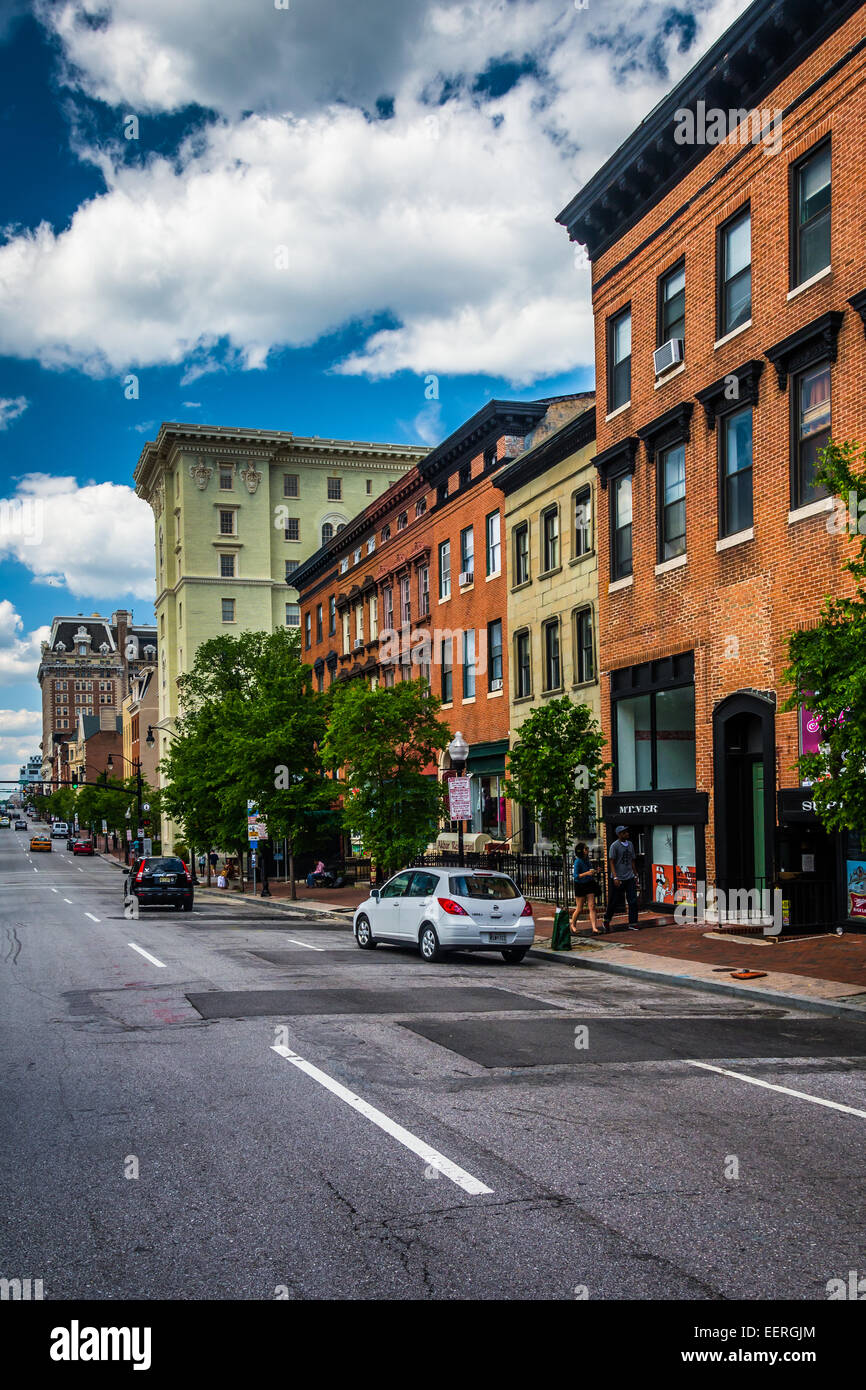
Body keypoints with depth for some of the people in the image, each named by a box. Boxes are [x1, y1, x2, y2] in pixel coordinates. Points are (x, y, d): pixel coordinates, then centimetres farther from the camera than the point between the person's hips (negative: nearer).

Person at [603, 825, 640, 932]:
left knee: (633, 901, -3)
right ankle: (607, 920, 23)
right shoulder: (615, 846, -8)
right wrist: (615, 877, -18)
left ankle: (632, 924, 1)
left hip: (629, 878, 5)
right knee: (615, 902, 3)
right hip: (618, 879, -5)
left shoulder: (630, 844, 11)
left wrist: (635, 876, 16)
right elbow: (612, 862, -10)